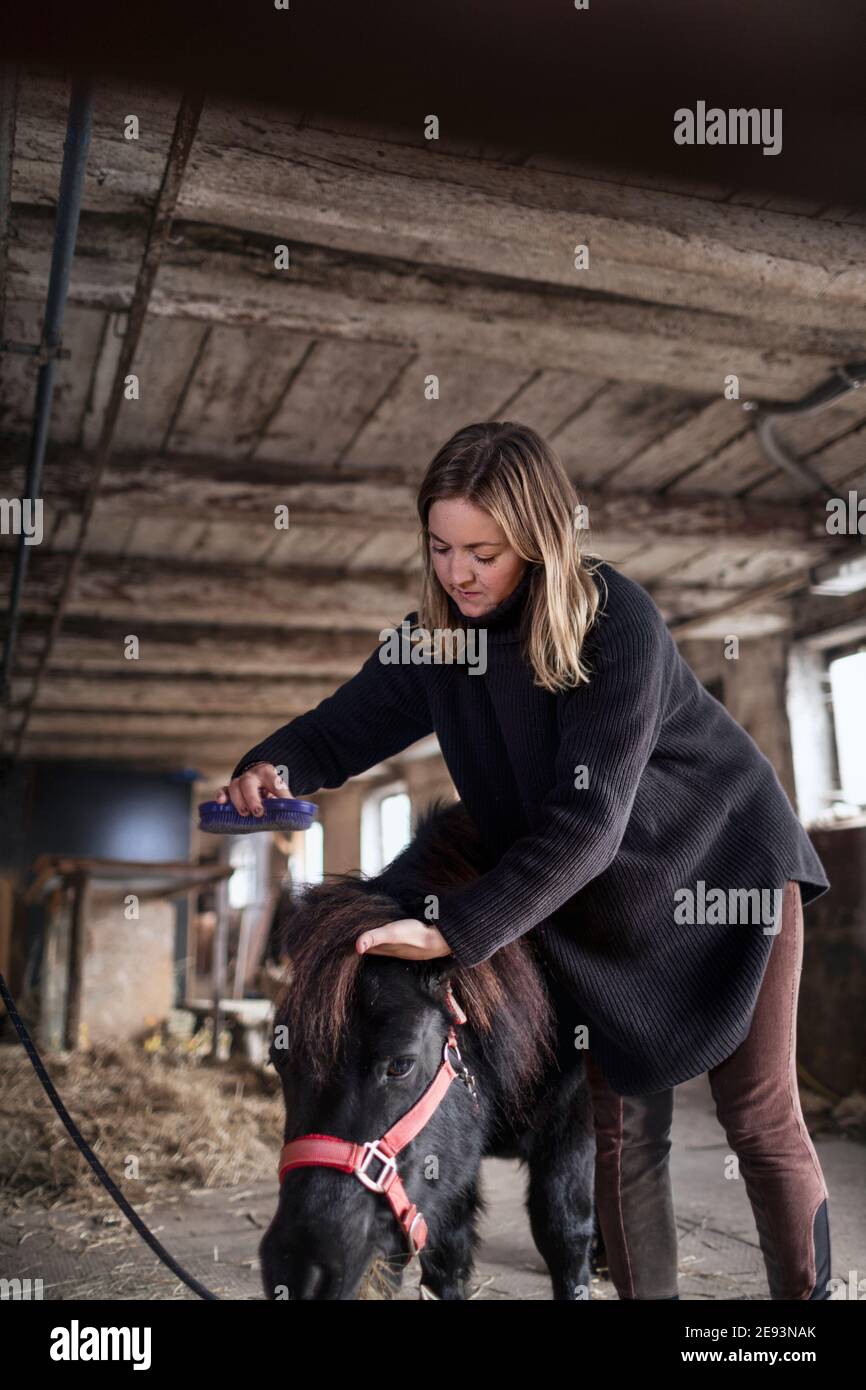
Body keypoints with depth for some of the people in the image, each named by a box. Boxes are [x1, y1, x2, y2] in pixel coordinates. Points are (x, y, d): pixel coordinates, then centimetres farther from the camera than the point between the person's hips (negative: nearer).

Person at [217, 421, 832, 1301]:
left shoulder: (615, 622, -29)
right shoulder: (438, 632, -11)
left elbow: (585, 819, -34)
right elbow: (347, 724, -5)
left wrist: (459, 930, -41)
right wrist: (273, 769, -27)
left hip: (721, 874, -4)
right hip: (600, 898, 4)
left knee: (760, 1120, 5)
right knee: (624, 1121, 8)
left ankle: (808, 1291, 26)